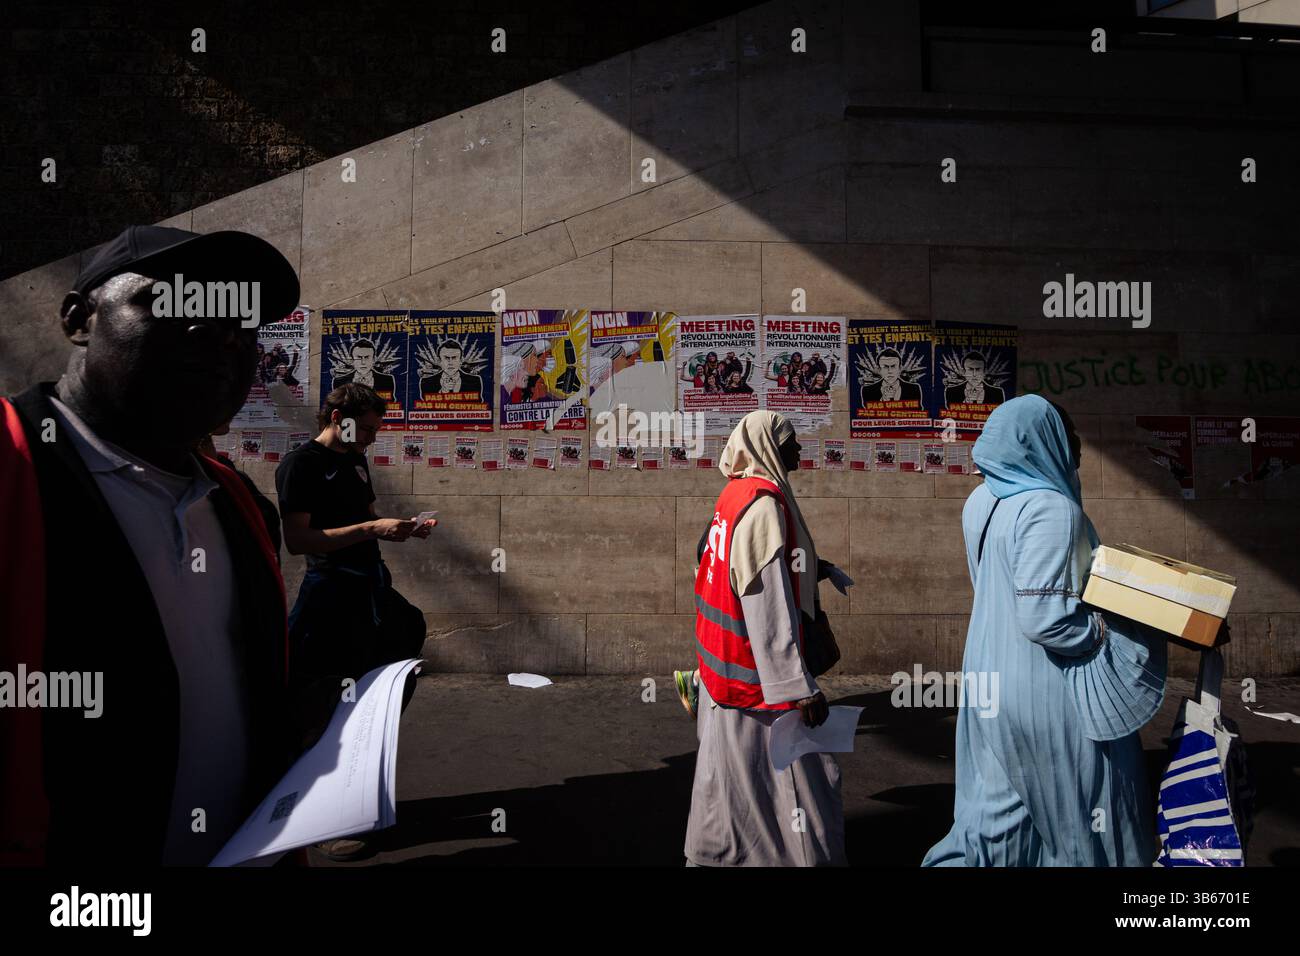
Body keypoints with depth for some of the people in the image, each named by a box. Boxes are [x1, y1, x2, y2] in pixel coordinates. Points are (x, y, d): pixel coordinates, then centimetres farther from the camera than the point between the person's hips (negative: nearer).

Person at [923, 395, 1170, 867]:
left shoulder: (983, 501, 6)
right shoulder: (1051, 509, -21)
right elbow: (1043, 619, -25)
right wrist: (1125, 627, -12)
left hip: (995, 682, 8)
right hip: (1045, 694, -8)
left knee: (998, 812, 16)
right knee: (1077, 820, 11)